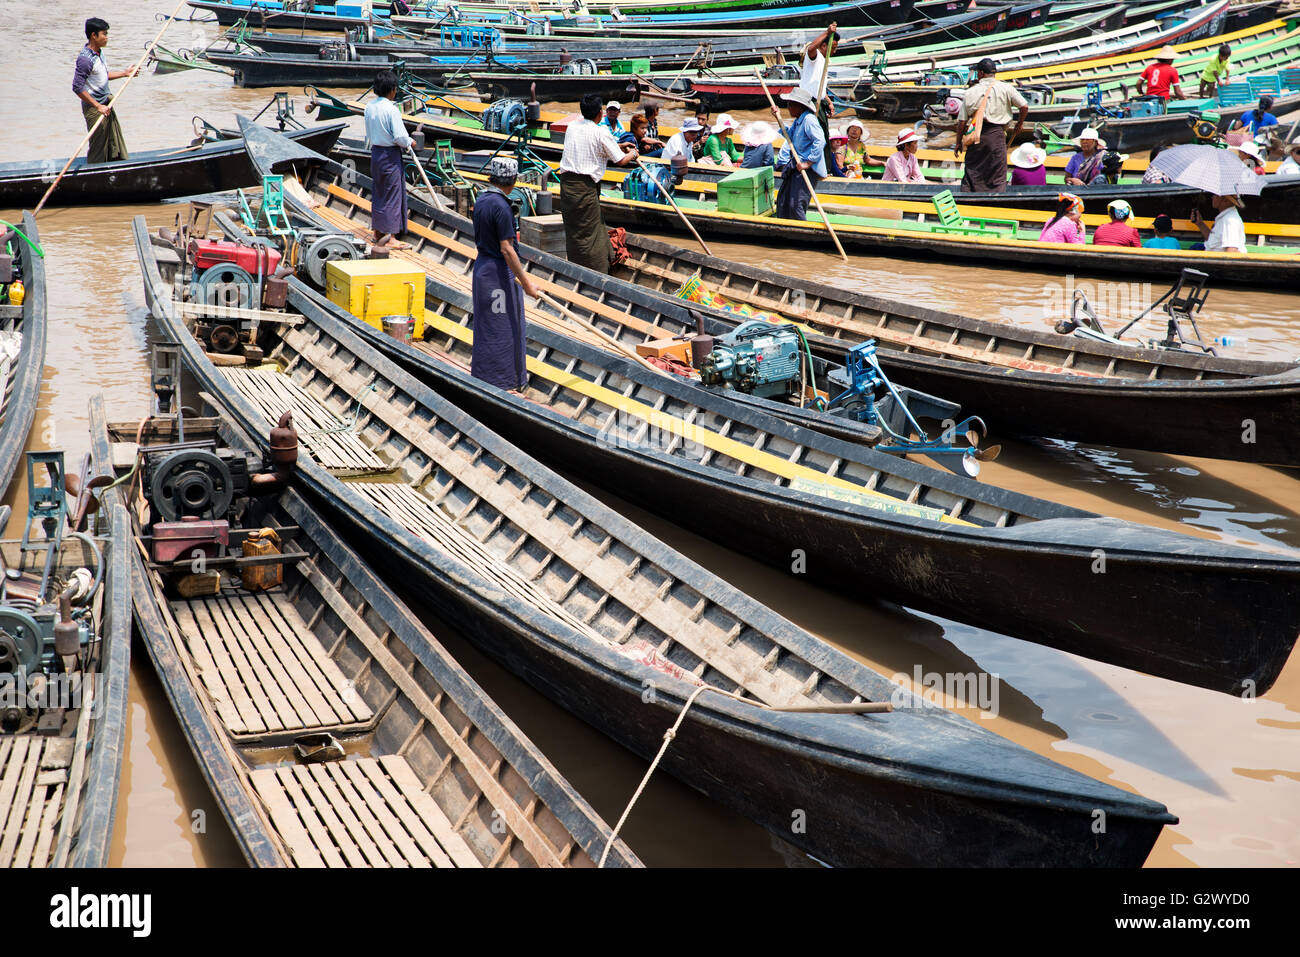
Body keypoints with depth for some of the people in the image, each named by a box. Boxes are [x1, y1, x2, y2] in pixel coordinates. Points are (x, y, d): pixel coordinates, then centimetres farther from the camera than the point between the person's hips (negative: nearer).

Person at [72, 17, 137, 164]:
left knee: (115, 140, 15)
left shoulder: (99, 52, 7)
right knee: (98, 146, -1)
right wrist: (98, 106, -24)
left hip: (106, 104, 9)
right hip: (94, 108, -9)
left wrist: (125, 73, 15)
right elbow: (77, 87, -26)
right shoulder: (85, 59, -23)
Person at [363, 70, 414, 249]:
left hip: (375, 152, 8)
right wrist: (410, 143, -1)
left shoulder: (369, 106, 2)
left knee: (378, 193, 18)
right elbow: (400, 137, -20)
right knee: (393, 195, -1)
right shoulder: (391, 109, -20)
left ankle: (378, 233, 27)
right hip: (391, 155, -7)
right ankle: (391, 238, -1)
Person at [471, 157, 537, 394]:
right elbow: (506, 249, -24)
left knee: (486, 325, 18)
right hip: (498, 271, -9)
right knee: (501, 327, 0)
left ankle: (483, 375, 27)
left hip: (482, 265, 9)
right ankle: (501, 383, 7)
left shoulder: (481, 200, 6)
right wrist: (525, 282, -20)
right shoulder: (501, 207, -22)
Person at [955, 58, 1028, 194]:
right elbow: (1024, 106, 0)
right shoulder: (1005, 88, 1)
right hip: (996, 134, -2)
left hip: (976, 135, 2)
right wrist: (1020, 124, 18)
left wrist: (958, 143, 12)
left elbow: (962, 121, 3)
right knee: (997, 178, 2)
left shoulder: (971, 92, 5)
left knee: (971, 174, 9)